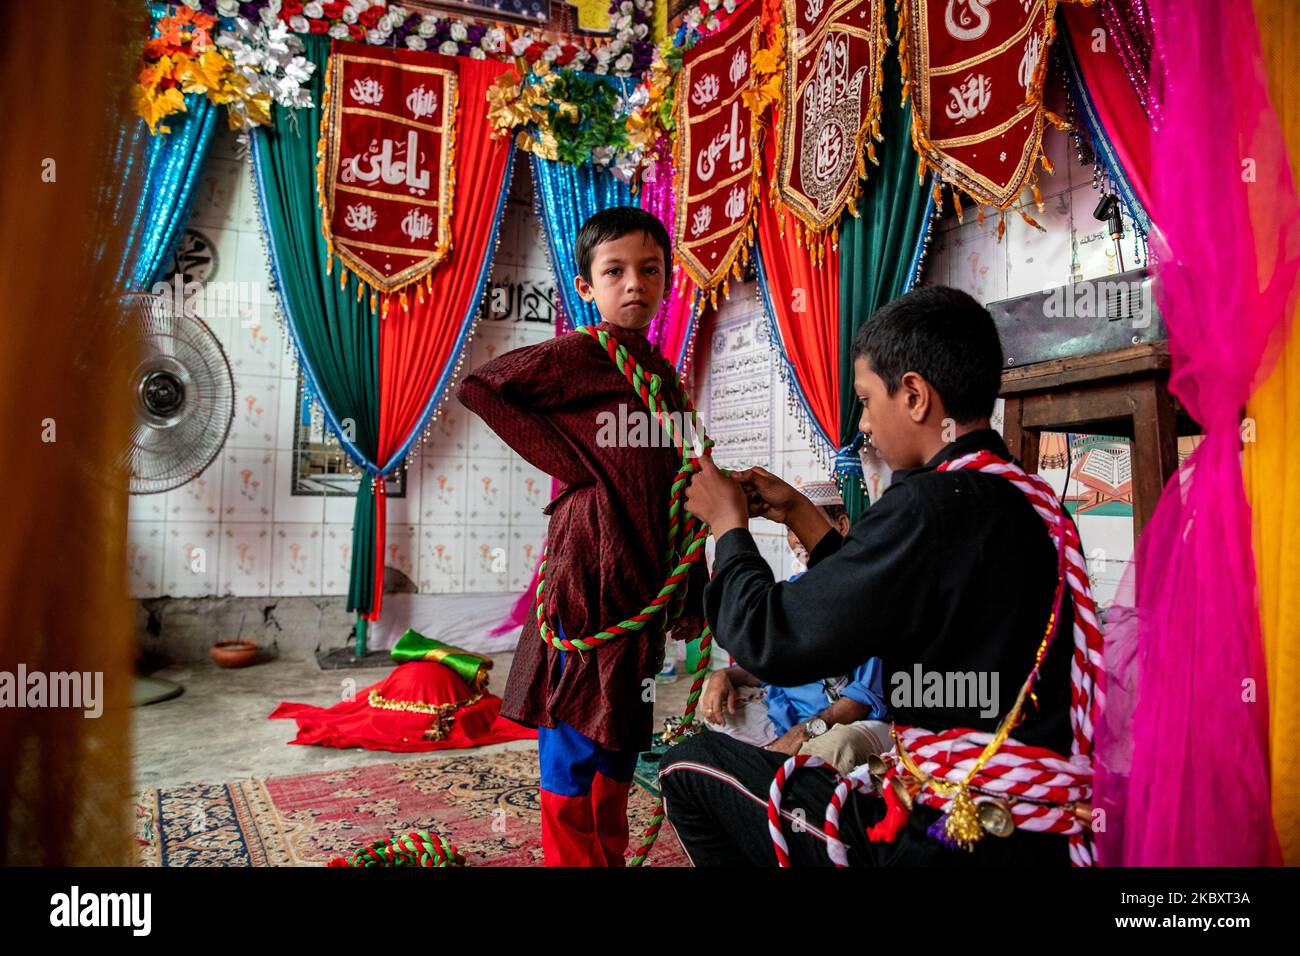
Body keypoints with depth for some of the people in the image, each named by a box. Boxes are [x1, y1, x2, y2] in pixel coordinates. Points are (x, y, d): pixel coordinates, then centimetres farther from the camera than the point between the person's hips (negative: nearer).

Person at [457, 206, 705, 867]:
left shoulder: (664, 376, 14)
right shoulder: (578, 354, -7)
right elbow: (477, 387, -14)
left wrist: (692, 595, 16)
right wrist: (572, 465, -15)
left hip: (644, 577, 7)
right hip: (586, 569, -7)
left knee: (625, 725, 17)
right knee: (575, 725, 1)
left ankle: (611, 857, 33)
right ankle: (572, 859, 17)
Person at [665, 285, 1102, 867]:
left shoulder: (929, 504, -22)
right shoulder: (1027, 498, 6)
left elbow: (772, 642, -18)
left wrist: (729, 523, -1)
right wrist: (799, 514, 16)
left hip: (953, 838, -9)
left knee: (692, 766, 4)